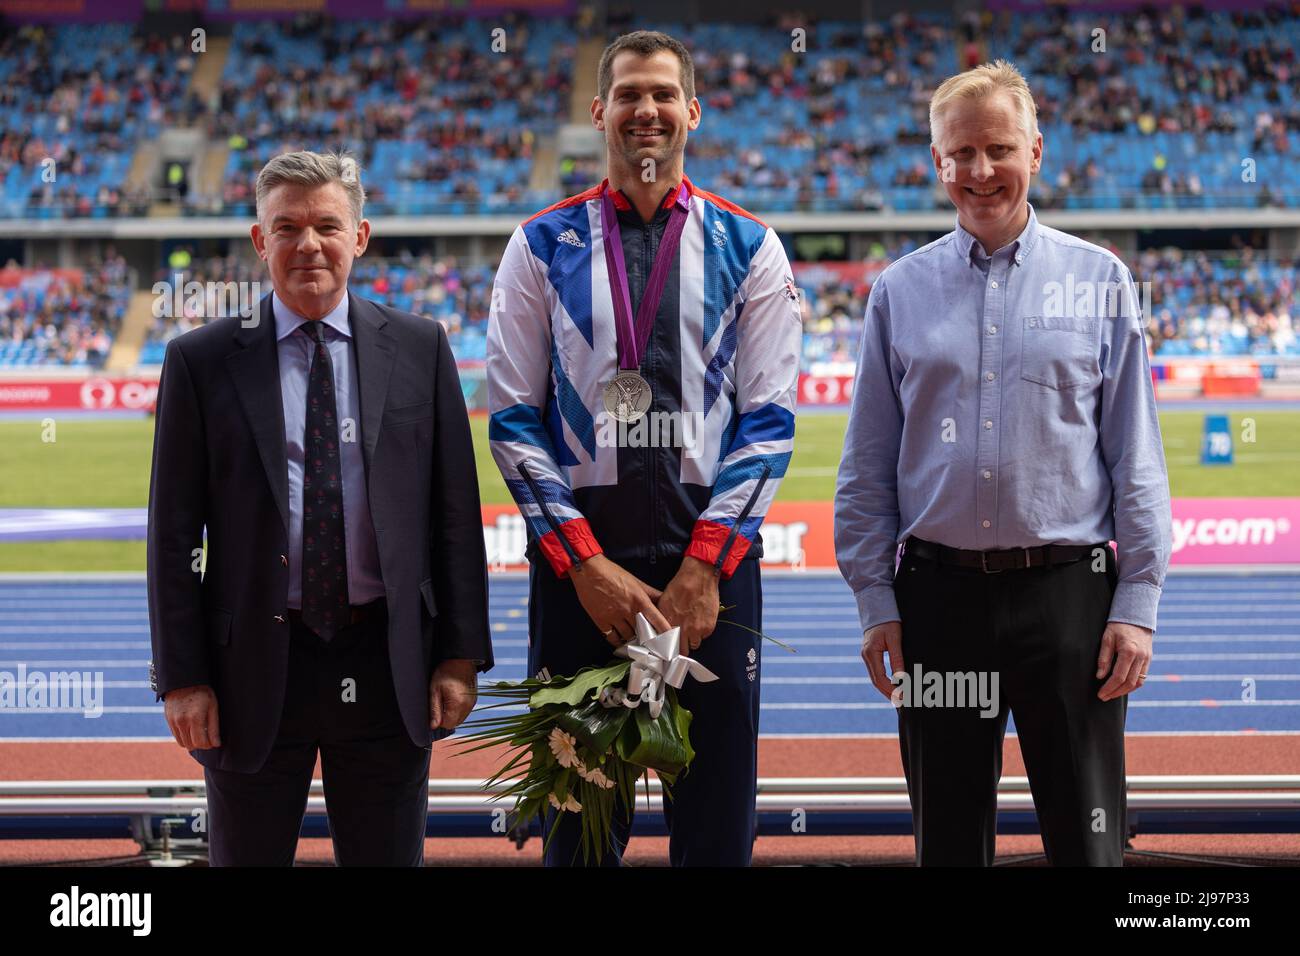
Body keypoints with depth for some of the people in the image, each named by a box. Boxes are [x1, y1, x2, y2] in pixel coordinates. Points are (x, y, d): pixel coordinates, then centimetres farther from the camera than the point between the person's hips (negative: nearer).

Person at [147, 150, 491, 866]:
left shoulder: (420, 349, 4)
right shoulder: (201, 362, 1)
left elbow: (455, 510, 5)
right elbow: (173, 533, 0)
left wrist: (461, 654, 0)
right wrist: (182, 677, -5)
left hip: (389, 669, 1)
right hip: (253, 670, -1)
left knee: (389, 858, 10)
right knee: (247, 859, 9)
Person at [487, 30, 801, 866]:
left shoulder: (749, 249, 6)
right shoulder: (543, 248, 6)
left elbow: (770, 419, 1)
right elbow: (513, 418, 2)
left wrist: (704, 565, -9)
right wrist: (585, 564, -8)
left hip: (713, 553, 0)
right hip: (576, 554, 0)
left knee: (718, 821, 3)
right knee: (580, 821, 6)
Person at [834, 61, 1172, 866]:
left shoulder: (1099, 281, 5)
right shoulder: (900, 292, 8)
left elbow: (1138, 459, 3)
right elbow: (868, 466, 9)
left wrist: (1138, 604, -4)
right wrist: (875, 599, 2)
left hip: (1067, 590, -1)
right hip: (939, 595, 2)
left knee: (1087, 841, 0)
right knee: (948, 843, 8)